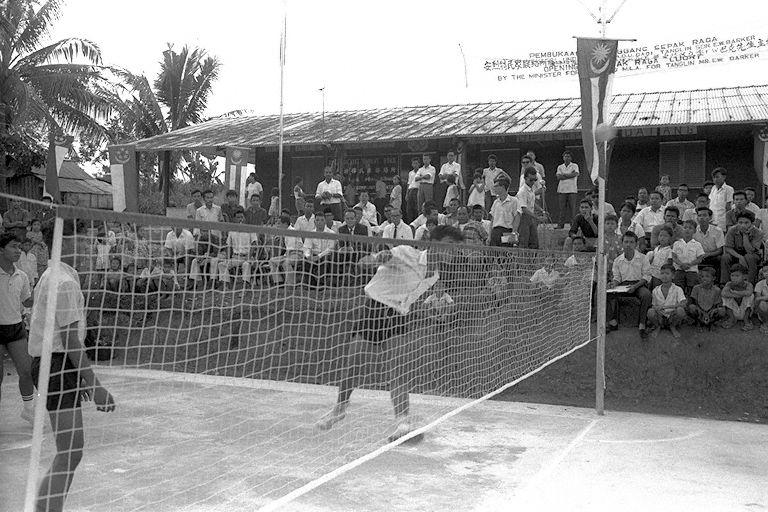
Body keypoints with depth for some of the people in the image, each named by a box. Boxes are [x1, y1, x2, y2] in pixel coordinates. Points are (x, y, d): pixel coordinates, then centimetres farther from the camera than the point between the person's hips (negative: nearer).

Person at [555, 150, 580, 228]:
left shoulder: (575, 166, 7)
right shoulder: (560, 167, 14)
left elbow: (575, 174, -11)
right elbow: (558, 177, 0)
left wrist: (563, 175, -6)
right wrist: (569, 175, -7)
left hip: (572, 190, -2)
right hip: (562, 189, 2)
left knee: (572, 207, -4)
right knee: (561, 207, 0)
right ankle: (561, 224, 3)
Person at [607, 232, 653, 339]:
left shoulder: (642, 258, -3)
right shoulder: (618, 260, 5)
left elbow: (647, 276, -3)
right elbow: (617, 277, 11)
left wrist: (635, 286, -19)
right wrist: (614, 283, -14)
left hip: (639, 284, -2)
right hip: (623, 285, 3)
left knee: (647, 295, -36)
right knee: (609, 292, -27)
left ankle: (641, 325, -25)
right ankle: (613, 322, -16)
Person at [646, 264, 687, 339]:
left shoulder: (677, 289, -6)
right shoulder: (655, 290, 3)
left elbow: (684, 304, -22)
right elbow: (653, 306, 8)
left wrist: (665, 306, -32)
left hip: (672, 317, -1)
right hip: (659, 318, 1)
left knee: (680, 310, -32)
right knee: (650, 311, -31)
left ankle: (673, 327, 0)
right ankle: (657, 327, 2)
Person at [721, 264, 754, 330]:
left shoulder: (748, 284, -15)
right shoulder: (729, 284, -9)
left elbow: (749, 293, -41)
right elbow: (723, 293, -32)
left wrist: (734, 292, -32)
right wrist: (737, 295, -36)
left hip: (745, 311, -2)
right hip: (733, 312, 2)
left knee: (751, 296, -25)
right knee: (726, 296, -19)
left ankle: (746, 319, -15)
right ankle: (732, 319, -6)